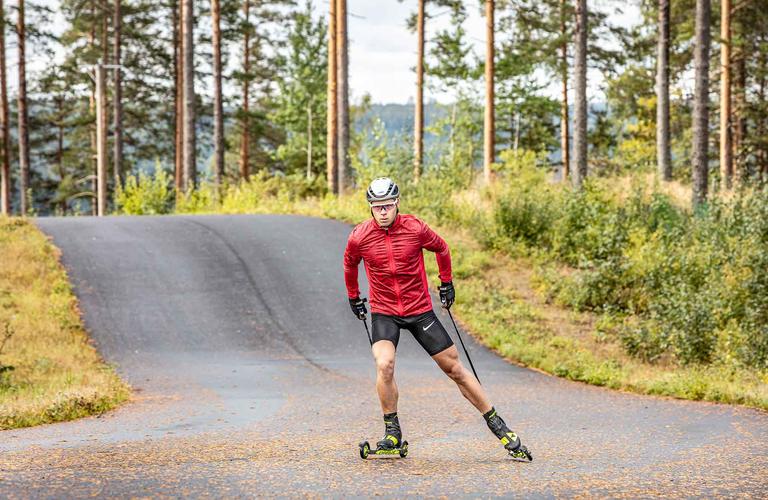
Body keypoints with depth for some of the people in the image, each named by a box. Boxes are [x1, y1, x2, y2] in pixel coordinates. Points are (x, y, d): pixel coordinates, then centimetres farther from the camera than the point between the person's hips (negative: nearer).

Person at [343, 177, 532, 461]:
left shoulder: (415, 229, -10)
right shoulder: (360, 237, -9)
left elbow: (441, 248, 11)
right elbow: (349, 265, 14)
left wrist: (446, 283, 18)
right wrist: (353, 297, 22)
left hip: (420, 310, 0)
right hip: (384, 313, 0)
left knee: (454, 368, 3)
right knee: (384, 365, -26)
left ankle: (497, 425, 13)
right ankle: (392, 432, -8)